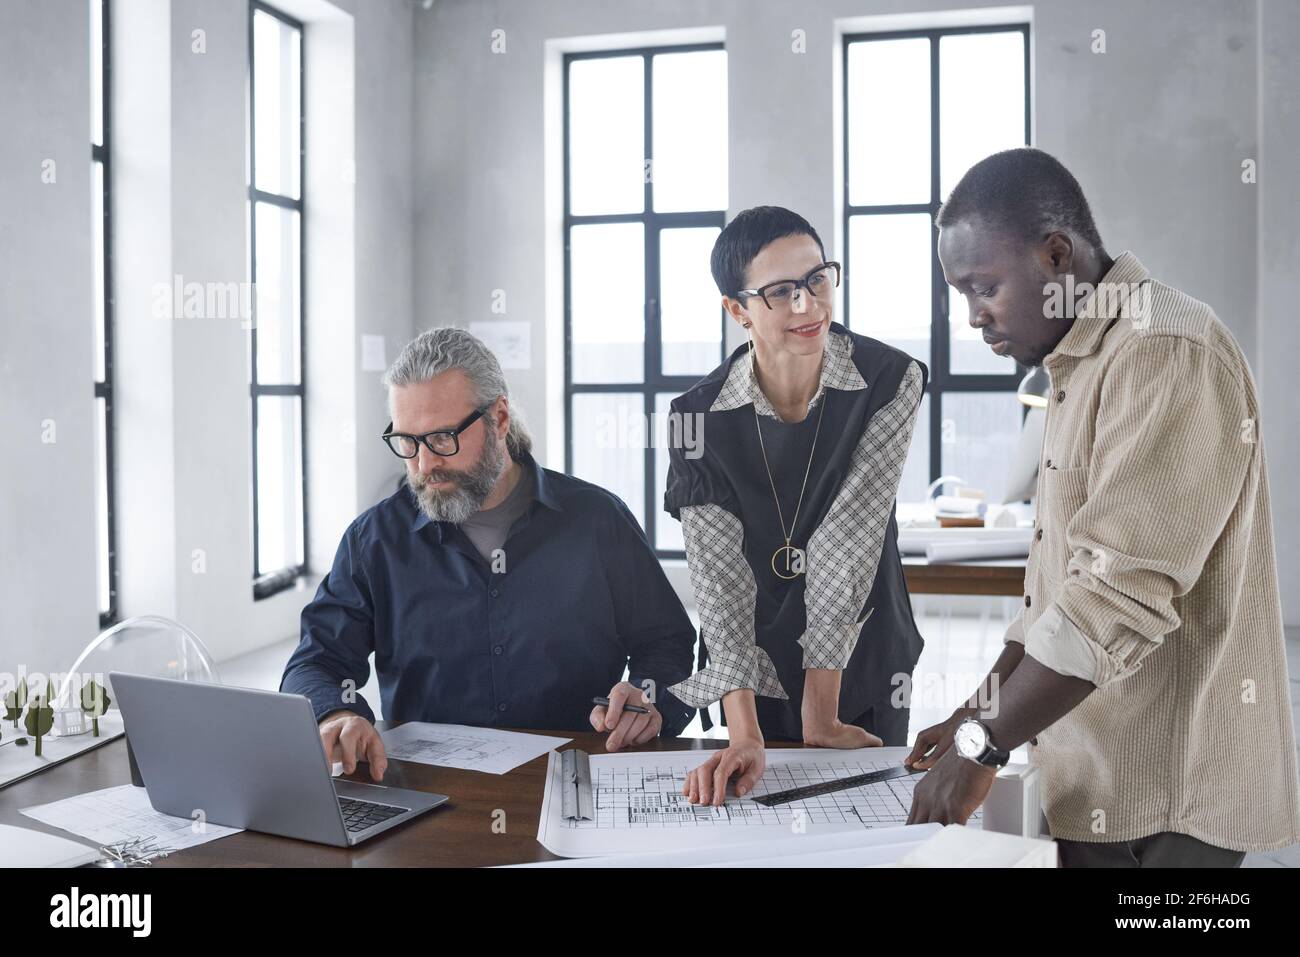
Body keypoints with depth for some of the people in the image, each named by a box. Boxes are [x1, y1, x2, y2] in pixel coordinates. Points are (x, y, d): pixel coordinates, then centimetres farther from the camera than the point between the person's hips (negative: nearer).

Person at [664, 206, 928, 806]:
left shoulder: (890, 382, -16)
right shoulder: (700, 418, -15)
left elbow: (847, 544, -21)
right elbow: (720, 579, -18)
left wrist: (820, 714, -21)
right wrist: (744, 733, -29)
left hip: (863, 669, 0)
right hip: (757, 677, 0)